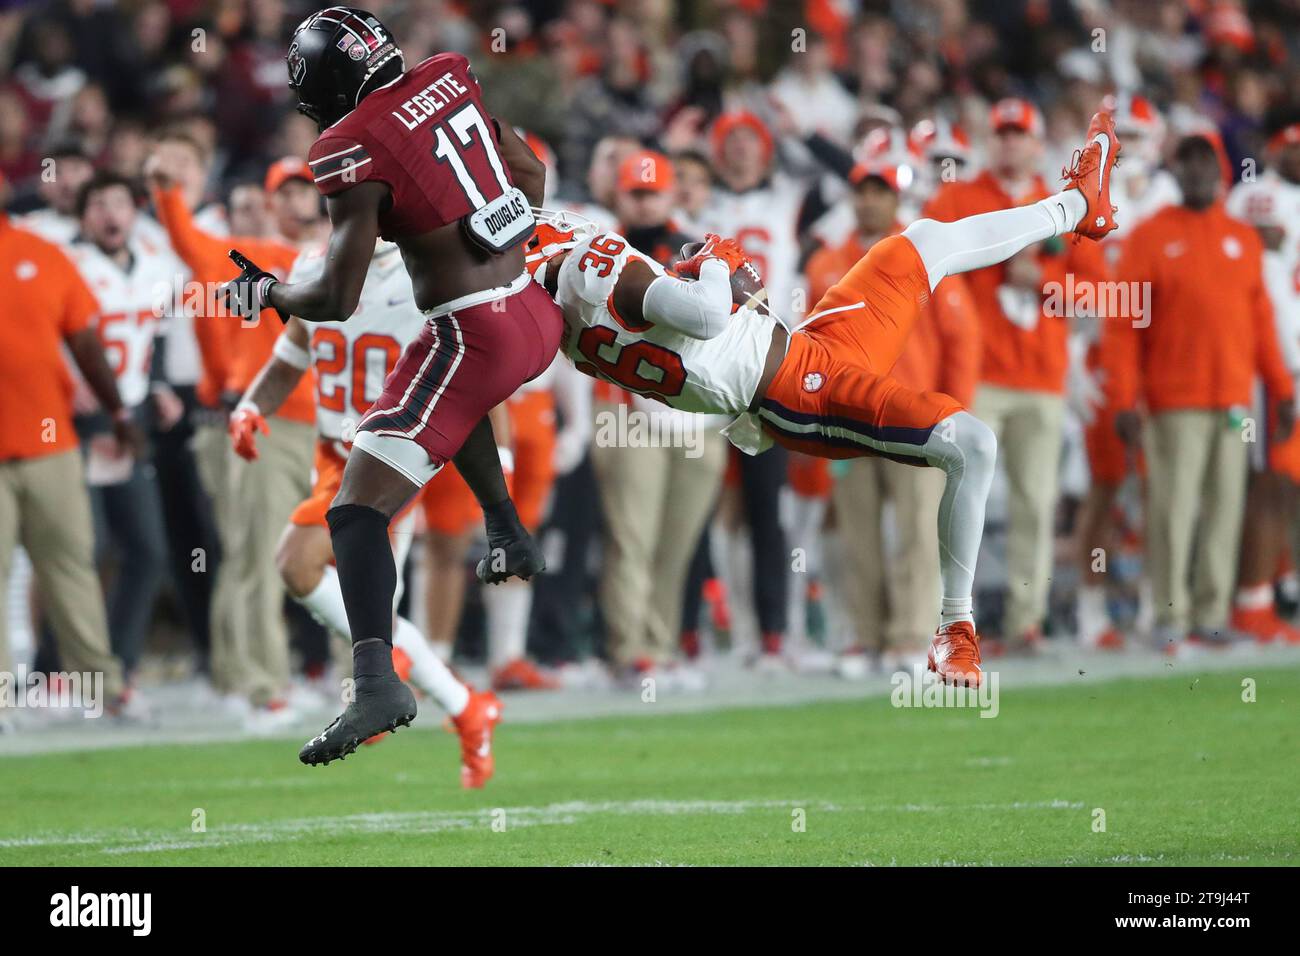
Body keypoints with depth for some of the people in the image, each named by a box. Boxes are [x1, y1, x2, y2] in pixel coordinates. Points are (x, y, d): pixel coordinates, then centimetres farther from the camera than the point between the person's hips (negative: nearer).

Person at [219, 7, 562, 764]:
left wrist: (265, 294, 7)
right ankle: (512, 539, 43)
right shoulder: (451, 79, 6)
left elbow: (338, 299, -11)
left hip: (473, 335, -8)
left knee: (358, 509, -10)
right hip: (537, 316, 8)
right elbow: (531, 175, 19)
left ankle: (377, 681, -27)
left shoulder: (356, 151, -13)